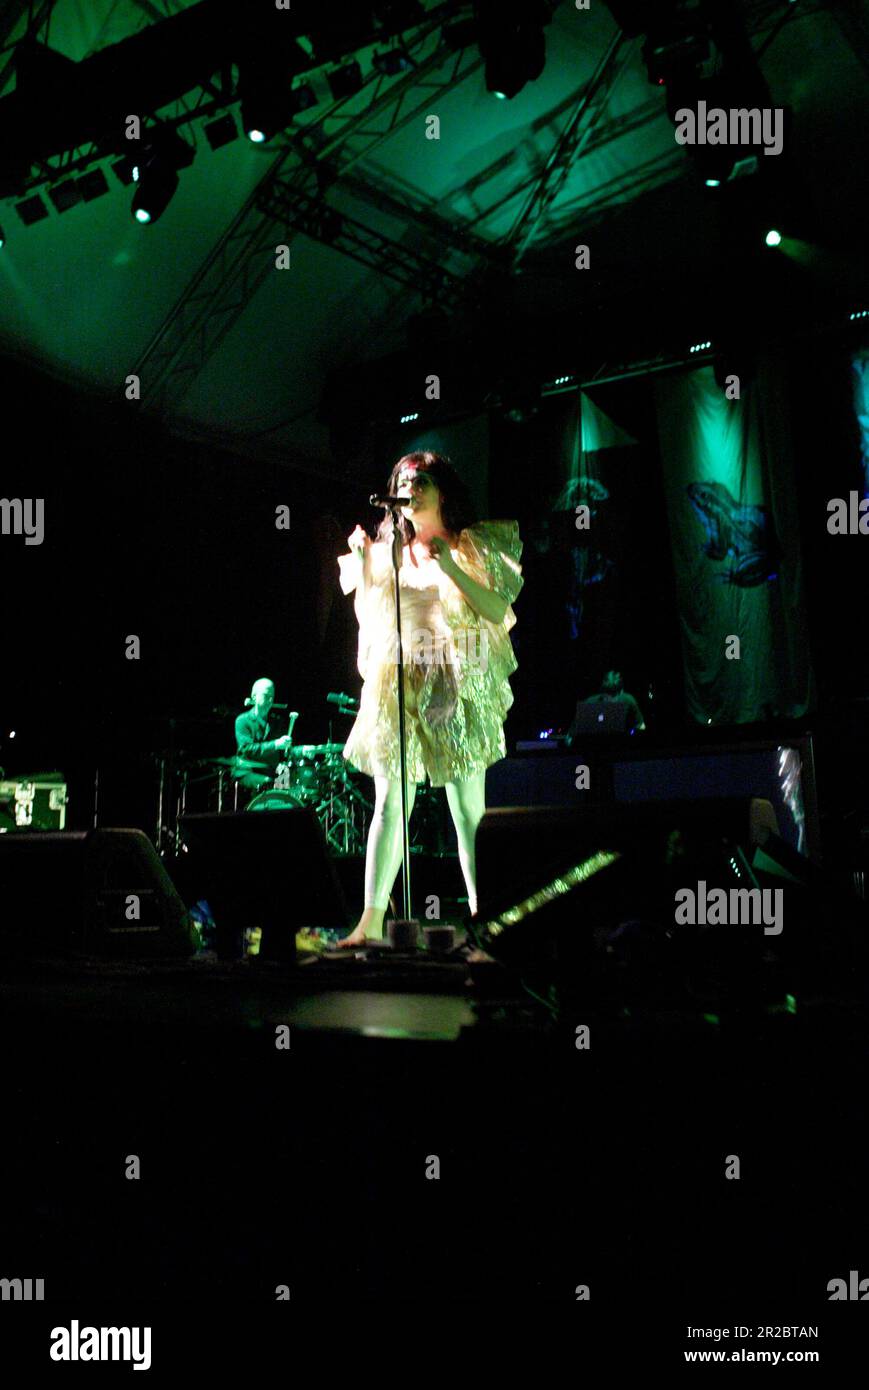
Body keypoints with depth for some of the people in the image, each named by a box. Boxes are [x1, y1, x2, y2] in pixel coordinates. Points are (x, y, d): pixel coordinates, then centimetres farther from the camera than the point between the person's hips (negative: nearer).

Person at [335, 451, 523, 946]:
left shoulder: (476, 545, 8)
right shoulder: (389, 551, 17)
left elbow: (499, 613, -3)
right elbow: (370, 620, 13)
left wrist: (451, 569, -11)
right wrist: (364, 565, 2)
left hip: (459, 687, -2)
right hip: (398, 685, 3)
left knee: (469, 808, -5)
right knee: (390, 806, -3)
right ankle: (372, 919, -1)